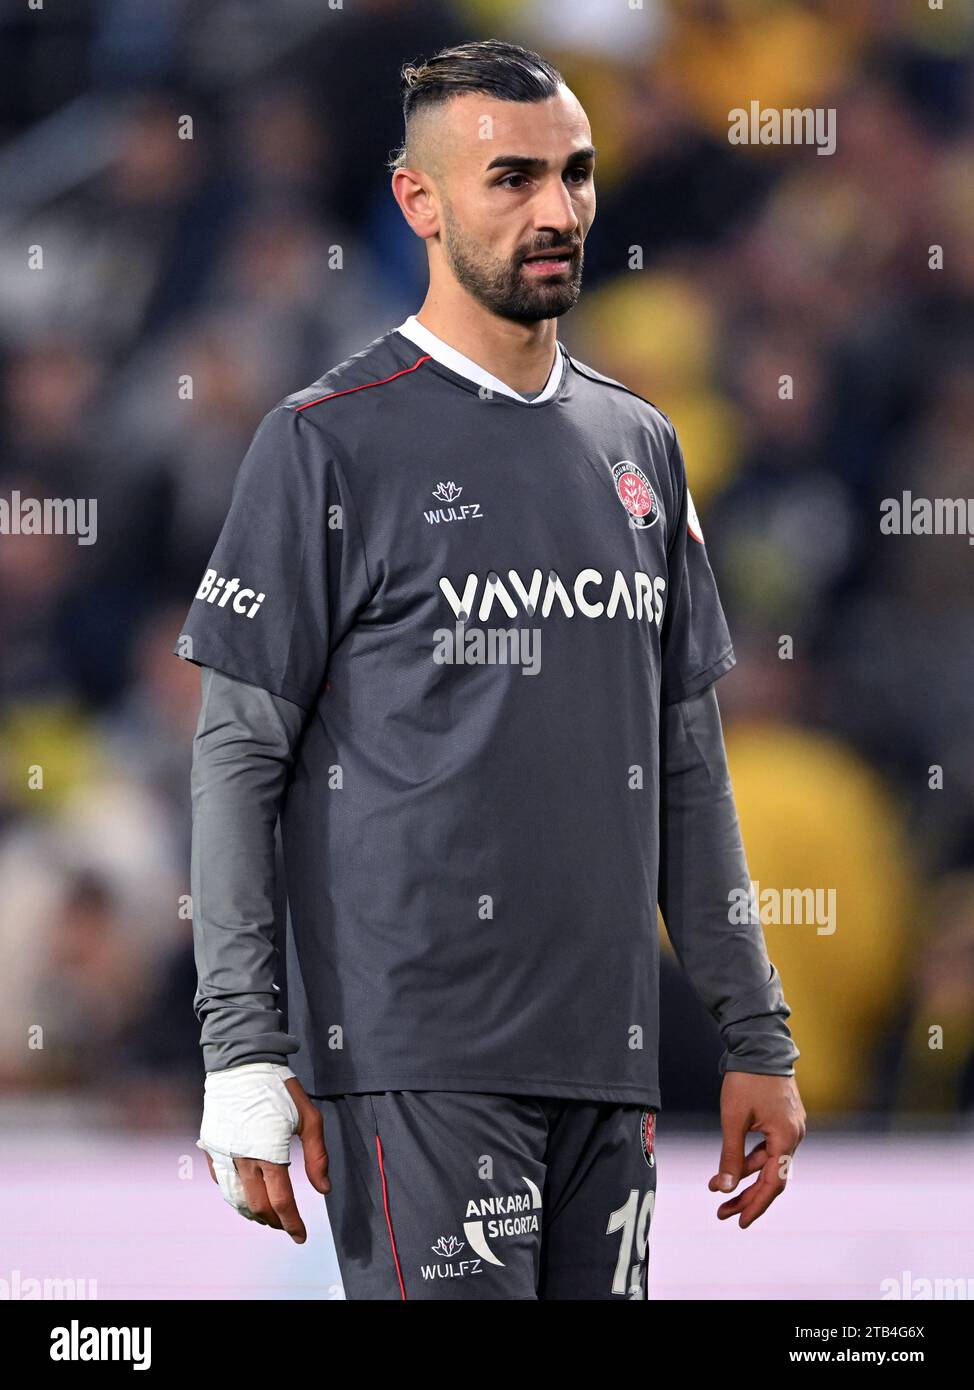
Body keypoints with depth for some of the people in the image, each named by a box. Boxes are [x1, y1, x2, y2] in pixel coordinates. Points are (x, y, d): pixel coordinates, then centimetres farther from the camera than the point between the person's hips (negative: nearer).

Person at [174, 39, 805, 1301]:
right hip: (415, 1057, -6)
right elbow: (238, 756, -4)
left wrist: (756, 1032, 16)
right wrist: (245, 1055, -11)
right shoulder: (330, 443, -3)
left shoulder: (638, 447, 15)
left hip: (605, 1055, 6)